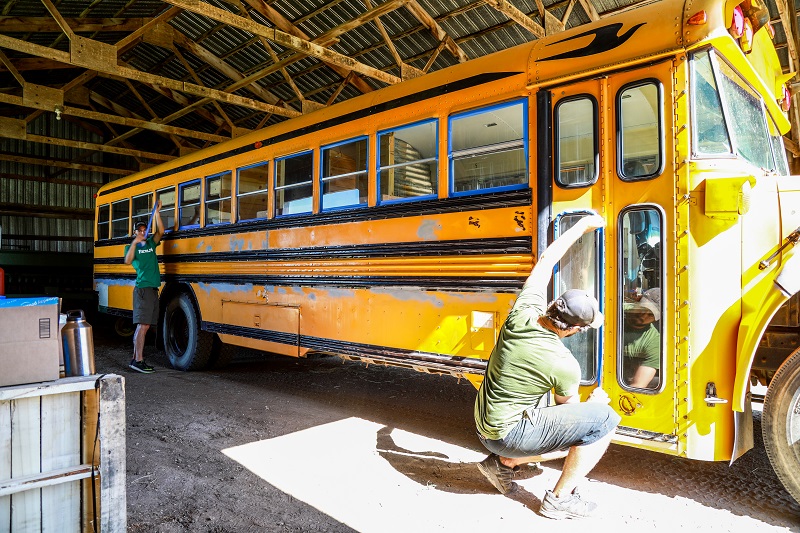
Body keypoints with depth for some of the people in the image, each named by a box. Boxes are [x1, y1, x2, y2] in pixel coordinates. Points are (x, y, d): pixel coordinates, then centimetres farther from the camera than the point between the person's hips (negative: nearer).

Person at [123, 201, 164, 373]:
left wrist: (157, 212, -2)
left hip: (153, 289, 6)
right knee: (143, 325, -11)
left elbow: (160, 231, 4)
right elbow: (128, 261, -13)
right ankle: (139, 360, -9)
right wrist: (135, 242, -17)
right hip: (143, 288, -6)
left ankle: (135, 359, 14)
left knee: (142, 326, 9)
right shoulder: (131, 247, 6)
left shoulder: (150, 243, 19)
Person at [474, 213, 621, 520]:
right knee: (603, 419, -10)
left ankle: (502, 462, 16)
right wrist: (594, 402, 18)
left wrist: (581, 227, 12)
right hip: (508, 434, -7)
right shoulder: (564, 365, -24)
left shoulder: (523, 313, -11)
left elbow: (545, 262, 4)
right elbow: (568, 407, -3)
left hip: (484, 426, 8)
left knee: (578, 436, 21)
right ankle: (559, 499, 0)